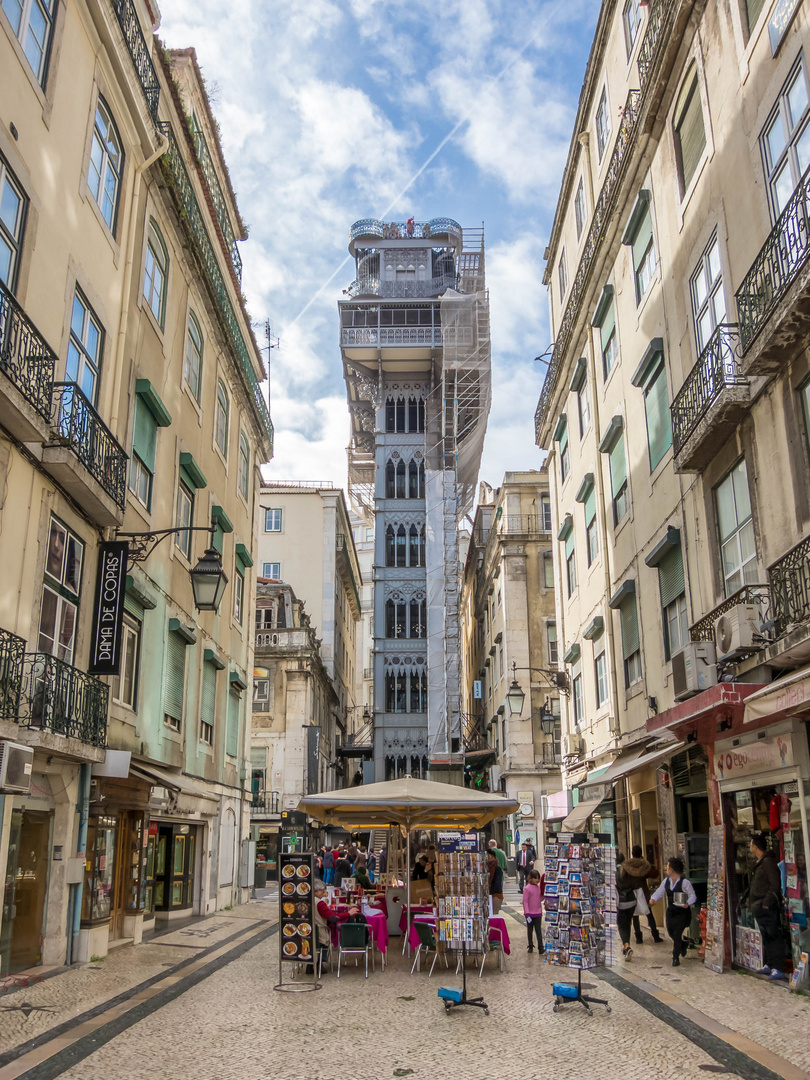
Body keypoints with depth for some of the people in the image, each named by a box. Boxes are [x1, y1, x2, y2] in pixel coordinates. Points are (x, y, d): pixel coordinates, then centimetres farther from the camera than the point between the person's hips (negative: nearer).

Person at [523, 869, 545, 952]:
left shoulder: (539, 887, 3)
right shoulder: (527, 888, -13)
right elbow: (525, 901, -13)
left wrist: (543, 895, -6)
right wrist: (527, 914, -17)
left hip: (538, 913, 3)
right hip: (530, 914, -3)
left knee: (539, 930, 0)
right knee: (530, 931, 12)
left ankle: (540, 948, 0)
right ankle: (530, 947, 24)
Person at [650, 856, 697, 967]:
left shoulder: (684, 882, -15)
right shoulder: (666, 881, 3)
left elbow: (692, 895, -9)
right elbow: (659, 891, 11)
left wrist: (688, 903, -28)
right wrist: (653, 898, -7)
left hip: (682, 912, -6)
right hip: (671, 911, 6)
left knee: (677, 935, -4)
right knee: (671, 933, 14)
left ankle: (676, 958, 11)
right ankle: (683, 945, 44)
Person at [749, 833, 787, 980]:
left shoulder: (769, 862, -15)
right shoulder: (759, 863, 15)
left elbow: (775, 885, -20)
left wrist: (766, 902, -22)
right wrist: (752, 901, 15)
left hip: (768, 907, -10)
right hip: (759, 907, 10)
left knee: (774, 937, -7)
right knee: (766, 937, 15)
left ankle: (778, 969, -6)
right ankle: (769, 965, 22)